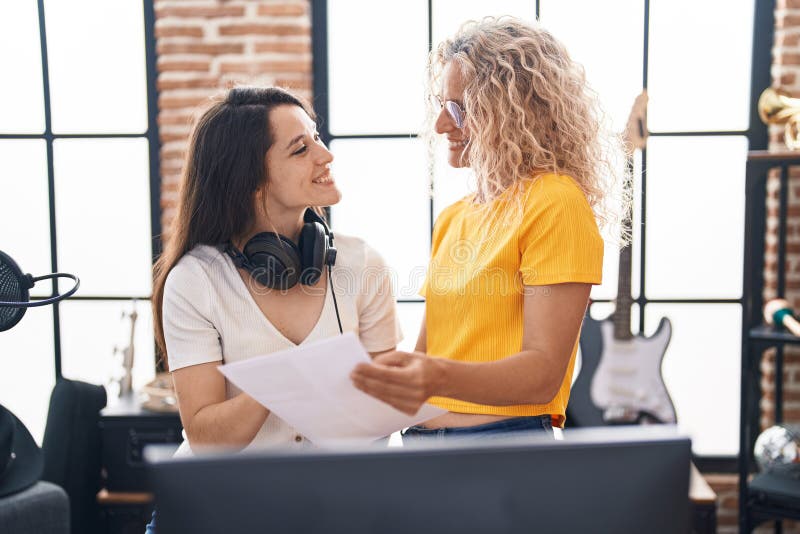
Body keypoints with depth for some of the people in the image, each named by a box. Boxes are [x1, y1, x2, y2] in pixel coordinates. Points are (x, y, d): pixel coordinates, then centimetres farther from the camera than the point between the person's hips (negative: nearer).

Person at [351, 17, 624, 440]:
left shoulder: (555, 203, -8)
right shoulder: (452, 219, 17)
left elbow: (543, 373, -15)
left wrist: (441, 379, -32)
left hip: (508, 437, -7)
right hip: (426, 437, 7)